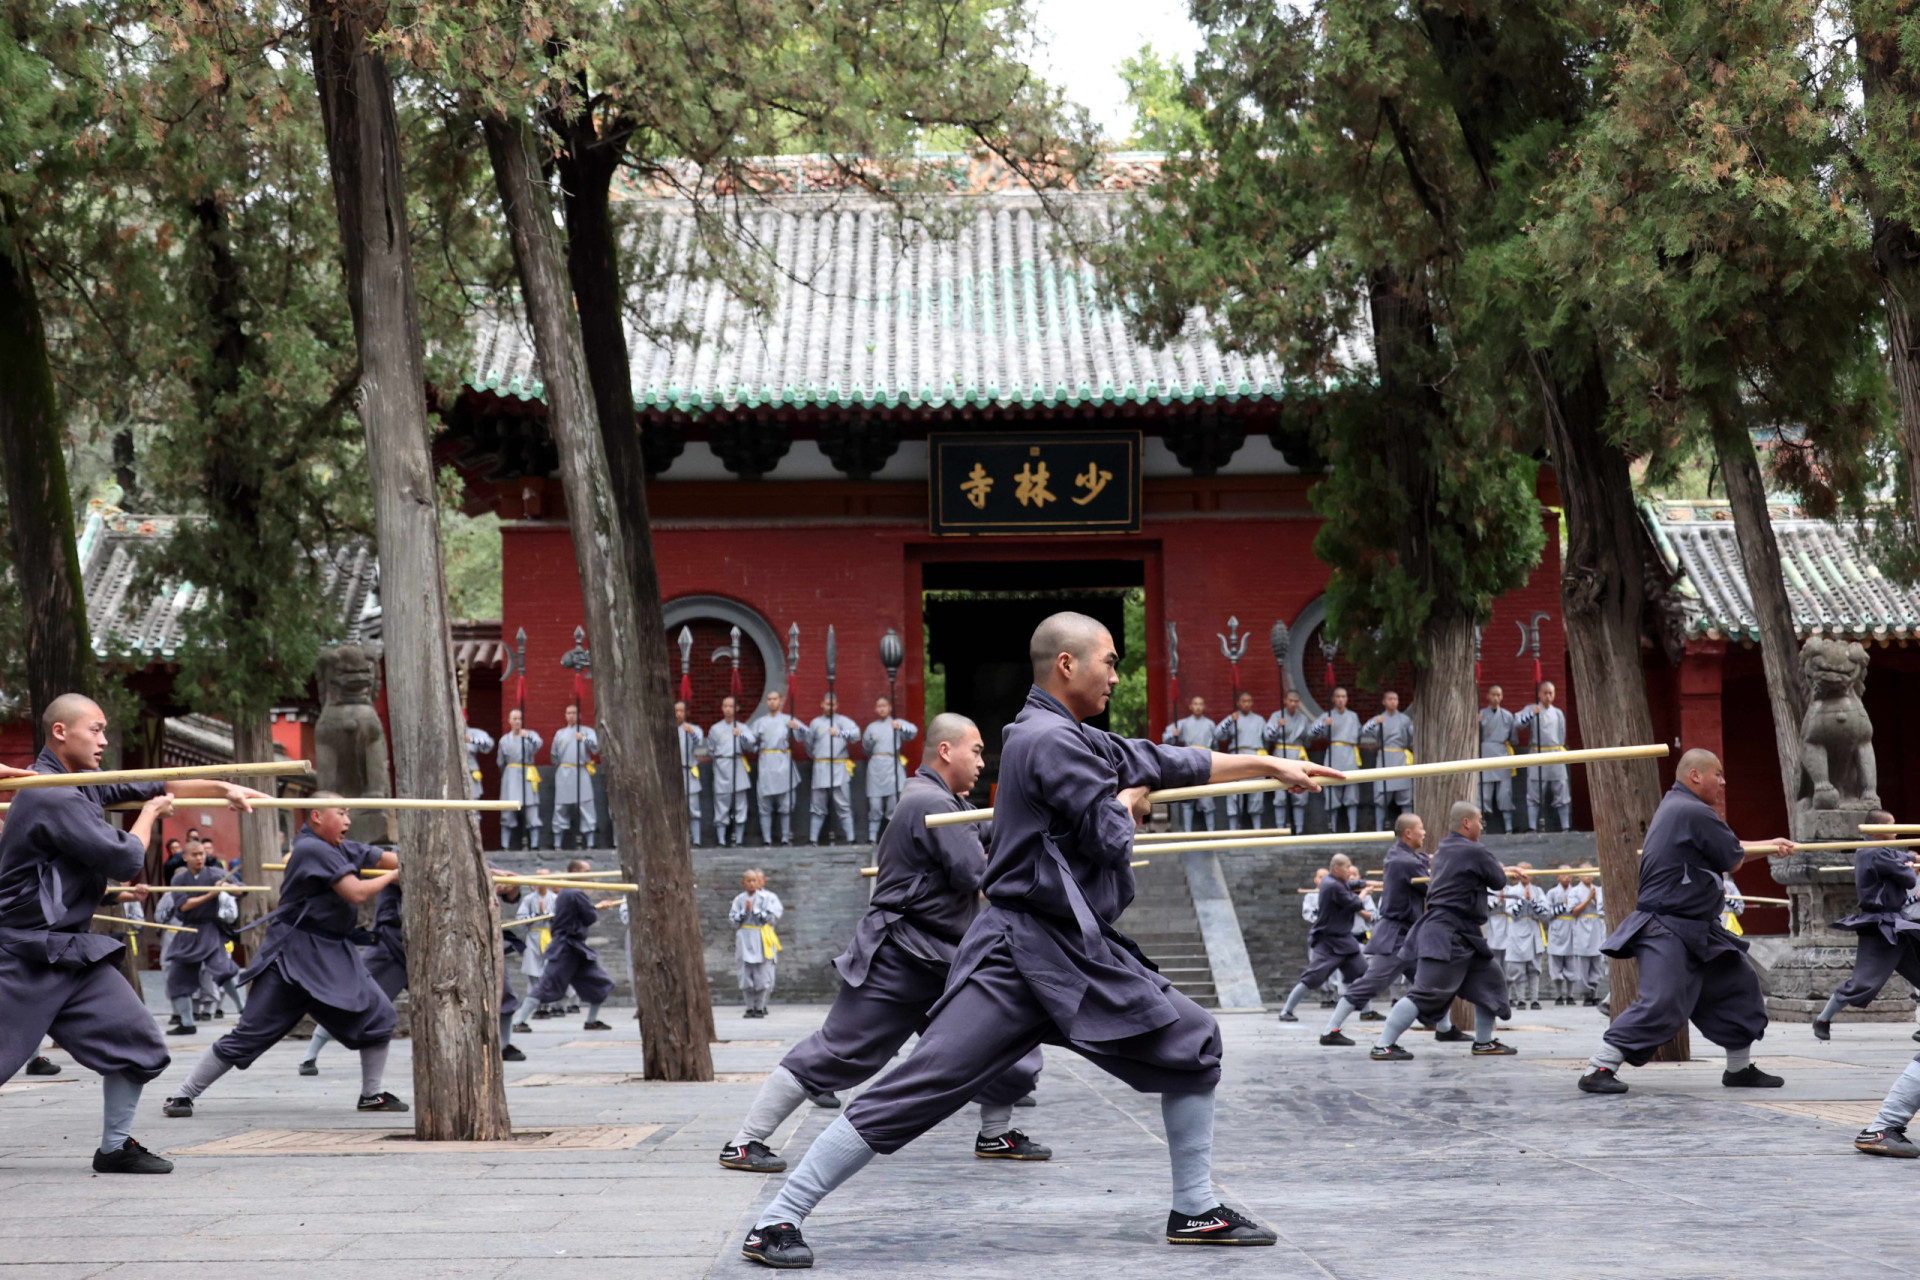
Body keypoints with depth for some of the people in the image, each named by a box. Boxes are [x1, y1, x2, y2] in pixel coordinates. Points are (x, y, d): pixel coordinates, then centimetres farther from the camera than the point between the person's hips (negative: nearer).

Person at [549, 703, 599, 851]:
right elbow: (554, 755, 23)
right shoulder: (560, 733, 18)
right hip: (563, 774, 3)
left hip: (581, 772, -3)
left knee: (585, 806, -8)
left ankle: (589, 844, -7)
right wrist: (560, 768, 13)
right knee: (561, 807, 2)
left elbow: (595, 748, -9)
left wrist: (584, 739, -23)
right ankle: (557, 845, 6)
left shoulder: (587, 731, 8)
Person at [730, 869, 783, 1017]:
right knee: (746, 976, 1)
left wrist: (754, 910, -9)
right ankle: (750, 1007, 8)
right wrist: (745, 911, -9)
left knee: (762, 976, -3)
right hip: (745, 939, 2)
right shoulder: (739, 899, 9)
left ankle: (760, 1007, 4)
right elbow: (733, 919, 6)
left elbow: (772, 917, -6)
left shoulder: (769, 898, 2)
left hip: (762, 940, -2)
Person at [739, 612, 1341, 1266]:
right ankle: (776, 1221, -11)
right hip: (1020, 957, -10)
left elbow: (1169, 762, 25)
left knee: (1192, 1042, 13)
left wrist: (1269, 764, 27)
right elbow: (1109, 838, -17)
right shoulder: (1050, 740, -15)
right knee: (917, 1088, -13)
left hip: (1083, 954, 10)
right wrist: (1127, 803, 6)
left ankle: (1196, 1211, 22)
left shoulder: (1075, 739, 16)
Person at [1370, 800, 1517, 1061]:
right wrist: (1500, 868, 19)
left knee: (1489, 979, 18)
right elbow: (1498, 882, -3)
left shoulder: (1444, 850, 14)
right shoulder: (1475, 852, -13)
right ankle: (1383, 1046, -15)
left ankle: (1484, 1042, 25)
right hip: (1447, 934, -10)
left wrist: (1506, 872, 30)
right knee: (1425, 993, -13)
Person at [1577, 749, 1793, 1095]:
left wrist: (1770, 847, 27)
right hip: (1666, 931, -11)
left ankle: (1739, 1068, 26)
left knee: (1738, 983, 16)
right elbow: (1733, 859, -9)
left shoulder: (1673, 806, 15)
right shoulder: (1695, 813, -18)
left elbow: (1729, 851, 26)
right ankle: (1598, 1070, -15)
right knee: (1660, 1003, -18)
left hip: (1698, 930, 11)